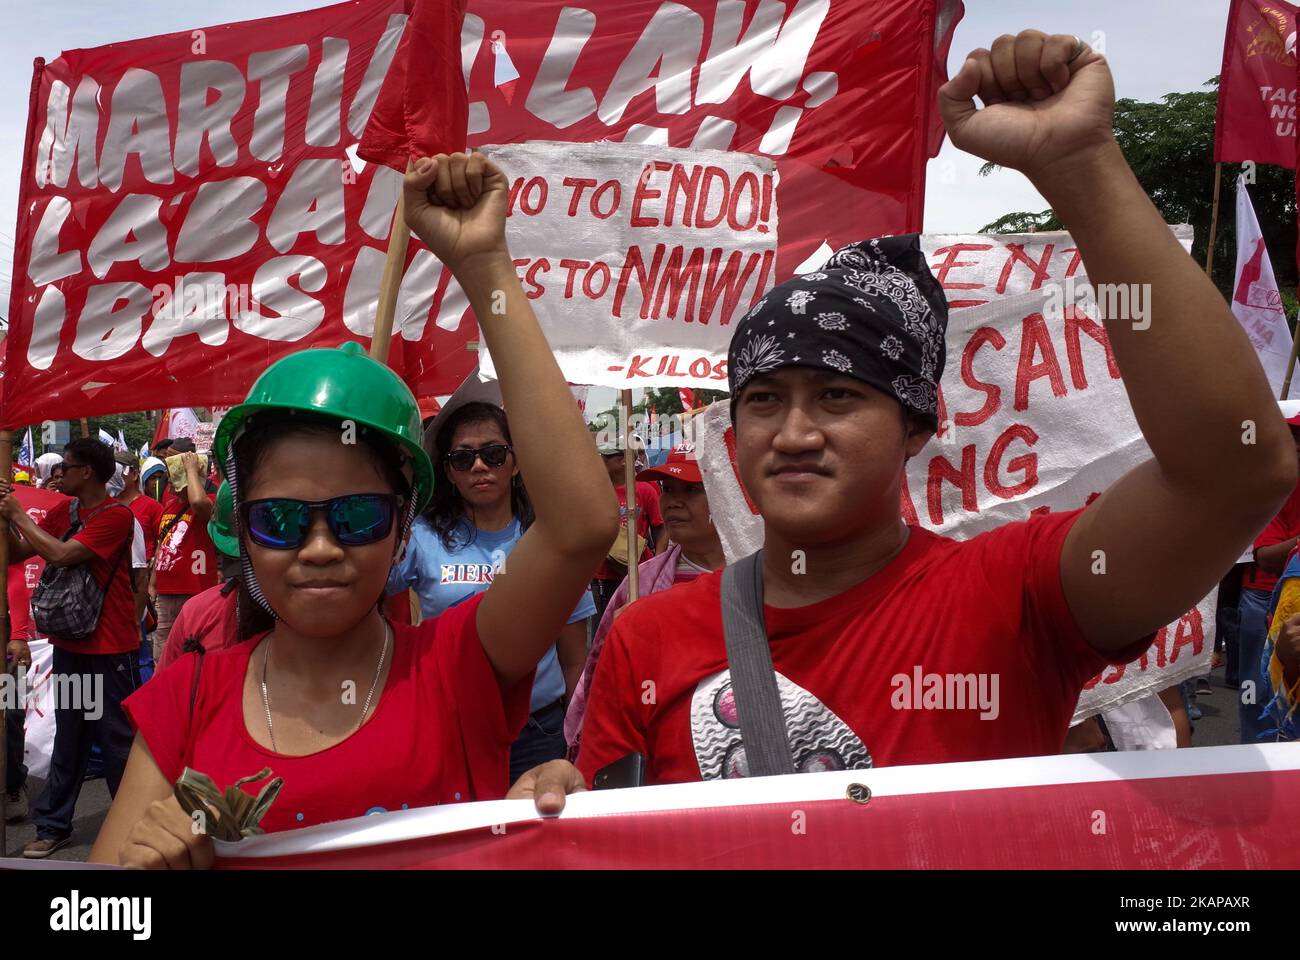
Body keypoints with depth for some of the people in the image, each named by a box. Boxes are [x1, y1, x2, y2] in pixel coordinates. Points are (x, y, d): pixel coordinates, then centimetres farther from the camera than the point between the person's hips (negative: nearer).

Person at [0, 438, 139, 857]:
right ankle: (53, 825, 25)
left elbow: (61, 554, -24)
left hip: (111, 650, -7)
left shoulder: (116, 516, -16)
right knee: (68, 737, 16)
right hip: (69, 645, 8)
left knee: (118, 739, 1)